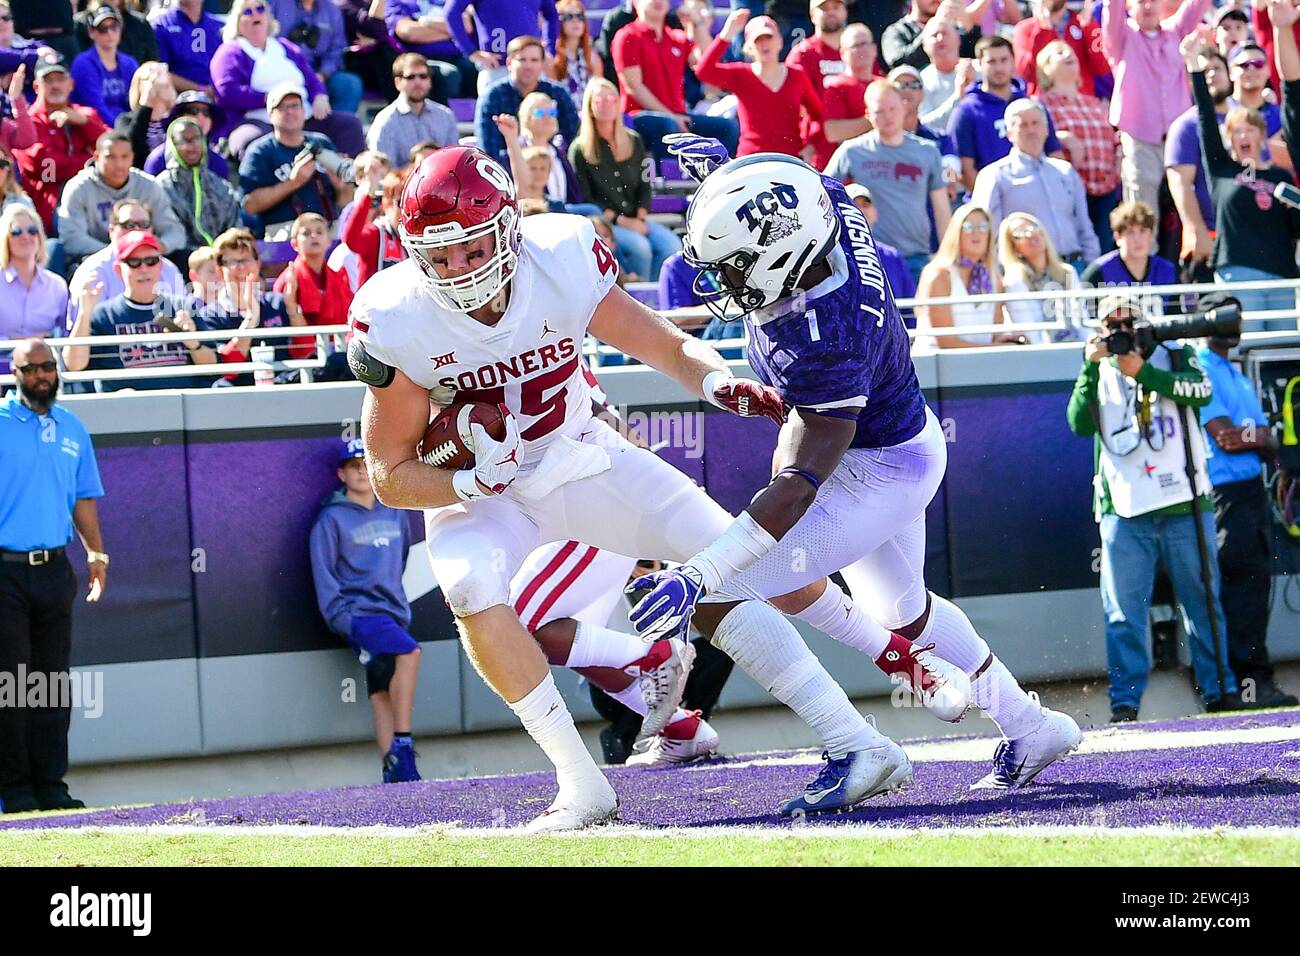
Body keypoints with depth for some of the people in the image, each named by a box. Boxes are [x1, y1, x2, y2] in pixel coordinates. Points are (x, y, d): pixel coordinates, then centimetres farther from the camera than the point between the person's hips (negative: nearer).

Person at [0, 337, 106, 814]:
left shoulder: (72, 429, 13)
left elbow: (84, 498, 19)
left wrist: (96, 553, 12)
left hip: (55, 570, 5)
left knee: (54, 681, 6)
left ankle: (50, 784, 10)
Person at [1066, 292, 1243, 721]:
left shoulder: (1176, 358, 8)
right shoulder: (1098, 375, 12)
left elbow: (1200, 391, -13)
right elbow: (1080, 424, -5)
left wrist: (1143, 373, -21)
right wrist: (1091, 369, -13)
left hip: (1185, 505, 0)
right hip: (1124, 512, 0)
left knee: (1203, 601, 6)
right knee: (1124, 610, -5)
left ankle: (1219, 690, 15)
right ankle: (1125, 700, -4)